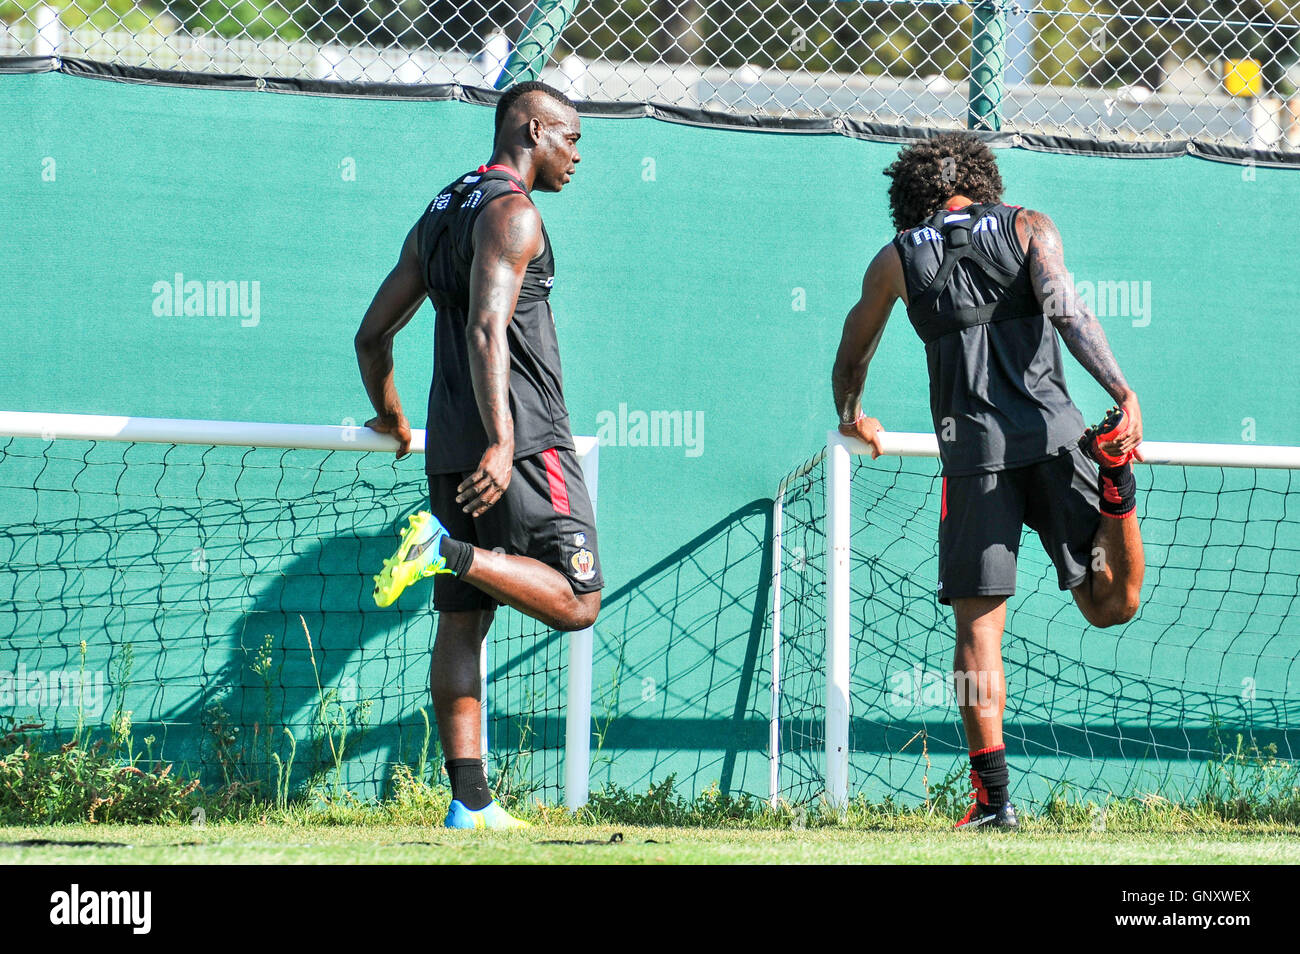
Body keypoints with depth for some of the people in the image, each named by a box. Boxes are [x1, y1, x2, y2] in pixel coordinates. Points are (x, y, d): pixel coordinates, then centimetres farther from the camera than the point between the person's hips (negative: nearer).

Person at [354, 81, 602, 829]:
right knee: (576, 599, -7)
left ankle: (472, 800, 2)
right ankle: (448, 550, -21)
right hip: (524, 440, -9)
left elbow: (374, 333, 22)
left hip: (452, 451, 9)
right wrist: (501, 442, -29)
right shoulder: (512, 214, -7)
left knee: (463, 622, 4)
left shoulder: (439, 216, 19)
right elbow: (487, 330, -21)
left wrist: (391, 417, 38)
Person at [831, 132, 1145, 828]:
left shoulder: (896, 259, 15)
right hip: (1054, 432, 0)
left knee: (978, 623, 2)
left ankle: (993, 795, -8)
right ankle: (1114, 480, -22)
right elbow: (1065, 308, -7)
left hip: (973, 450, 0)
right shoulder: (1029, 227, 11)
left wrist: (852, 419, 48)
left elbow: (851, 358, 28)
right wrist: (1123, 393, -16)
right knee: (1110, 606, 6)